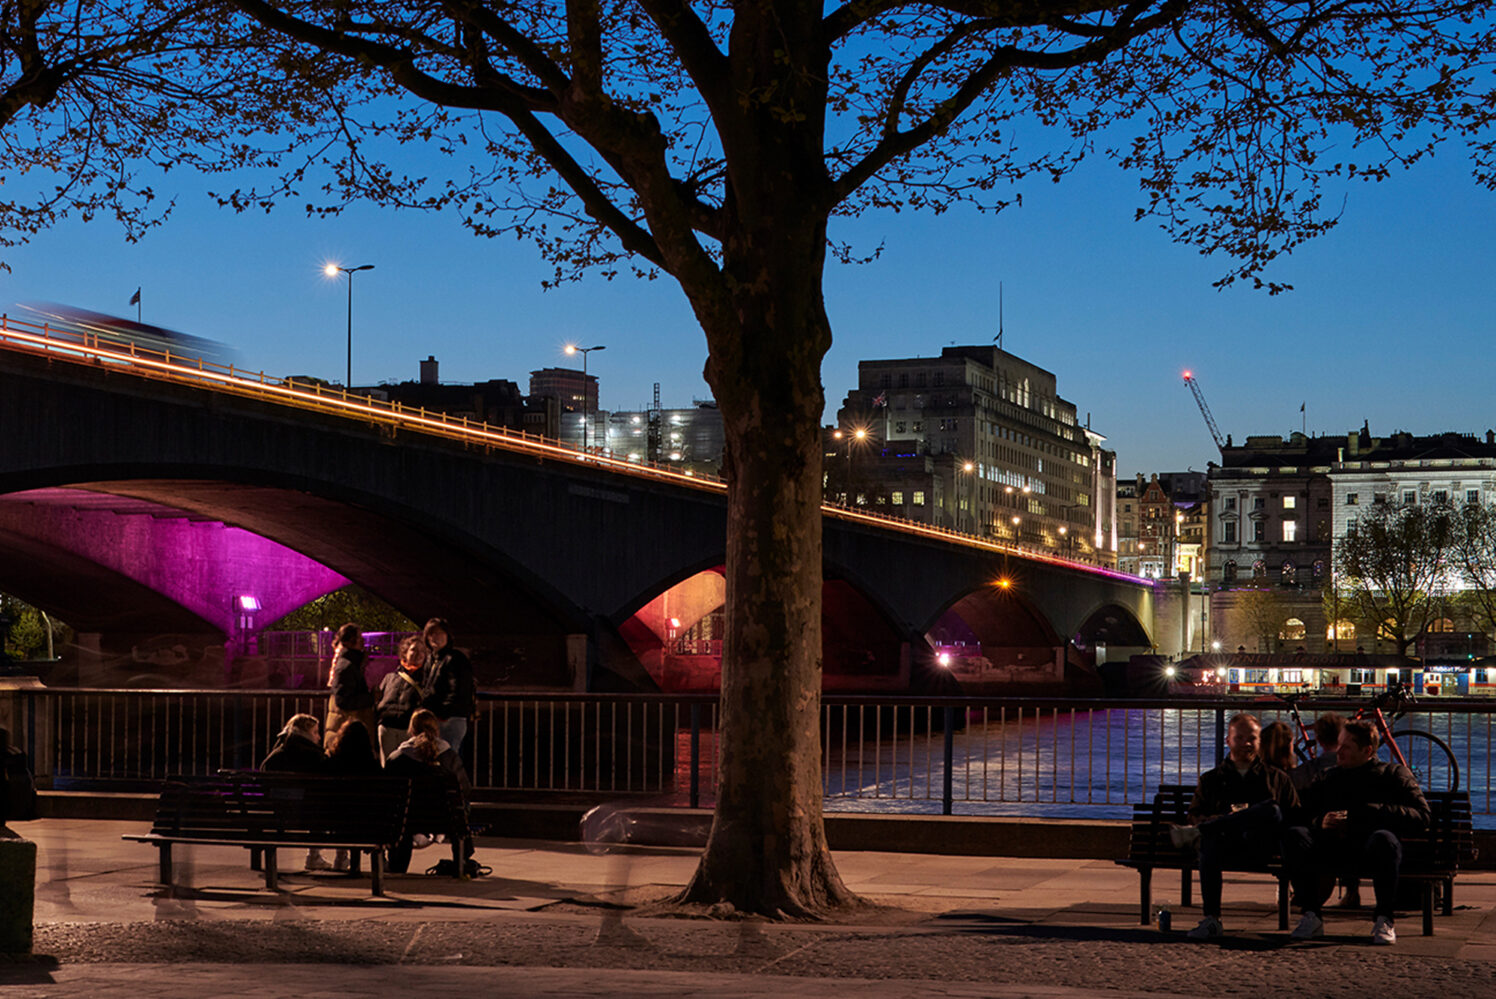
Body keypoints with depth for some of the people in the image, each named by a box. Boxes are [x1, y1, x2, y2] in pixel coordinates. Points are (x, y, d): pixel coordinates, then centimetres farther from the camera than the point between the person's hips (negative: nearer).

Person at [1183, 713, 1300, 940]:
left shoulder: (1277, 778, 28)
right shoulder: (1211, 780, 28)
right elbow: (1195, 814, 15)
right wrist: (1220, 819, -9)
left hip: (1259, 845, 0)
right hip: (1227, 844, 0)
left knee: (1271, 810, -33)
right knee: (1212, 839, -38)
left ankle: (1198, 832, -35)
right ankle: (1211, 919, -43)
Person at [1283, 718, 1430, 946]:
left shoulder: (1394, 774, 15)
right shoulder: (1329, 777, 26)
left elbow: (1421, 816, 1)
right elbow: (1305, 814, 17)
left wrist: (1363, 817, -9)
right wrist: (1321, 822, -9)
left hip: (1371, 851, -3)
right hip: (1334, 848, 3)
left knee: (1383, 839, -39)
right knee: (1295, 836, -26)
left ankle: (1384, 918, -23)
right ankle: (1311, 916, -21)